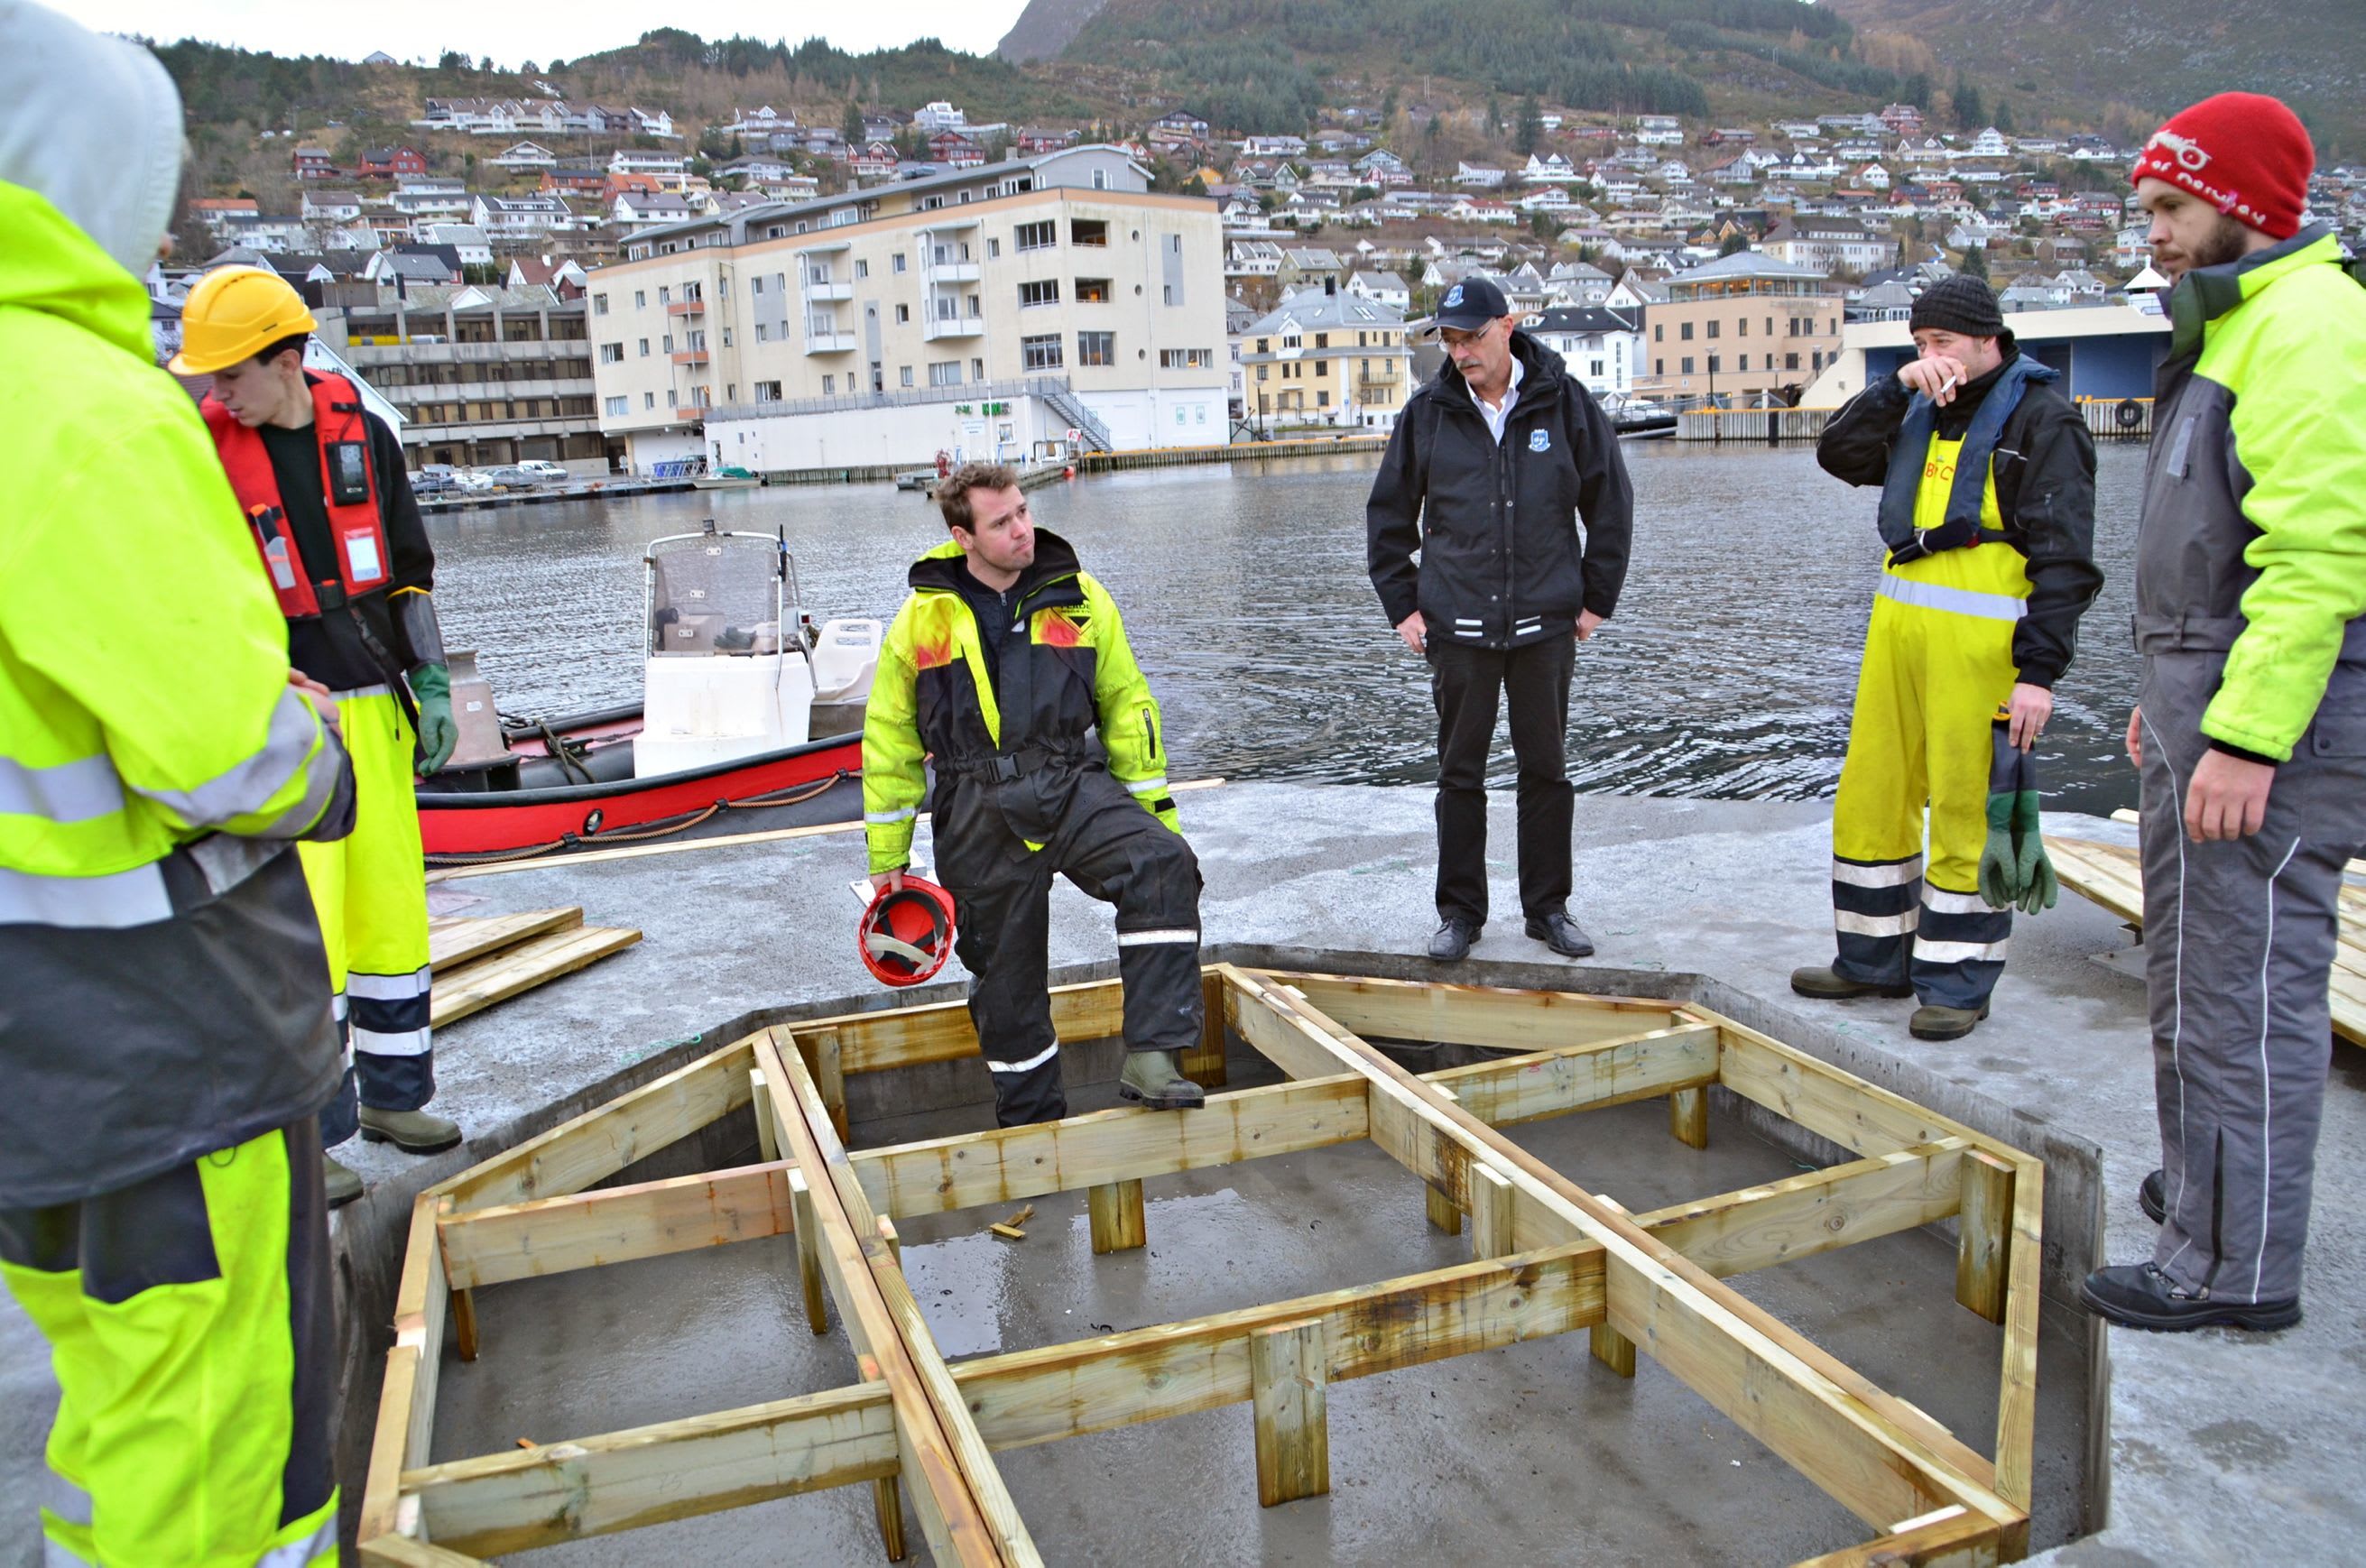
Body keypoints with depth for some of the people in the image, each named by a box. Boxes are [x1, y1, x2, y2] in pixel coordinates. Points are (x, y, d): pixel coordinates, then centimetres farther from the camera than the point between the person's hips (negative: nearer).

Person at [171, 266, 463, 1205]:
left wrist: (430, 685, 6)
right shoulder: (202, 456, -4)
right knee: (302, 921, -5)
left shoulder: (364, 437, 4)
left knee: (391, 905, 10)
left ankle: (392, 1096, 25)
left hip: (373, 708, 4)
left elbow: (408, 571, 11)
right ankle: (307, 1135, 5)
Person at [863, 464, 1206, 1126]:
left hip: (1075, 787, 0)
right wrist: (887, 856, 8)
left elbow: (1126, 706, 9)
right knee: (1006, 982, 10)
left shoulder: (1079, 598, 2)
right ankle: (1031, 1124, 31)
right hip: (978, 817, 0)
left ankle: (1152, 1058, -27)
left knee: (1166, 867, -28)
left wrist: (1156, 812, 8)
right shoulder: (922, 619, 0)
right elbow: (888, 740, 7)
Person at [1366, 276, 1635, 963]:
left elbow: (1611, 503, 7)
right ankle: (1460, 911, 17)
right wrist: (1402, 604, 5)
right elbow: (1388, 514, 10)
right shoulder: (1428, 412, 1)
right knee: (1459, 772, 5)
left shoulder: (1564, 402, 0)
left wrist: (1596, 598, 5)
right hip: (1457, 625, 0)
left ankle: (1548, 907, 20)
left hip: (1546, 624, 0)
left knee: (1547, 769, 7)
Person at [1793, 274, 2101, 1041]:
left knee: (1967, 809, -2)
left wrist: (2040, 671, -16)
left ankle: (1958, 983, 10)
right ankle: (1874, 960, 24)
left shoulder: (2042, 418, -5)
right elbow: (1839, 453, 7)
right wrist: (1897, 386, -5)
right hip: (1898, 624, 7)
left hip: (1980, 636, -7)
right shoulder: (1920, 409, 16)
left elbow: (2065, 561, -10)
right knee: (1870, 795, 11)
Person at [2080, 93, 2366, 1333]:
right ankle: (2201, 1185, 37)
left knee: (2245, 989, -4)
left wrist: (2246, 737, -27)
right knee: (2190, 969, 21)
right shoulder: (2234, 328, 19)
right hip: (2208, 696, 11)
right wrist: (2169, 691, 23)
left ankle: (2234, 1269, 6)